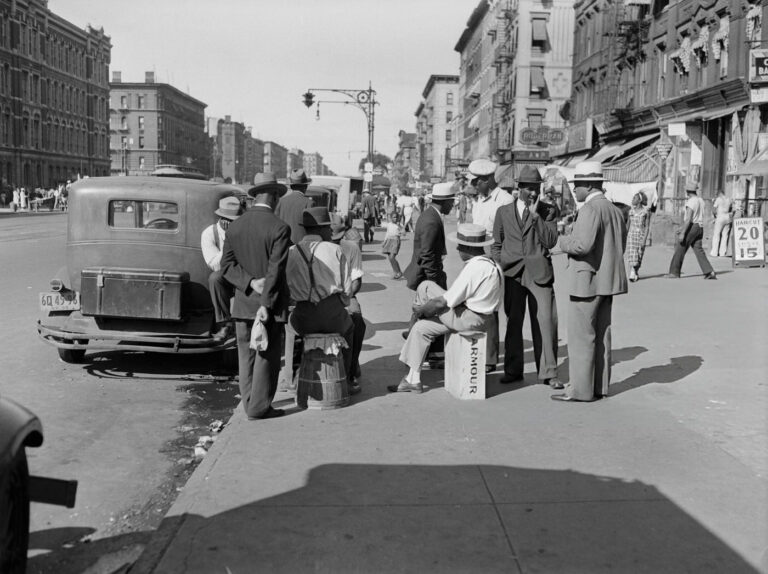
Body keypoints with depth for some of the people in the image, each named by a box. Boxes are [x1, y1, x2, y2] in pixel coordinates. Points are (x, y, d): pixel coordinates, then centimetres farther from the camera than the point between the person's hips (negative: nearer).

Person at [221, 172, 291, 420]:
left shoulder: (234, 226, 5)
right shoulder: (279, 228, -13)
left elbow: (227, 264, 1)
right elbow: (275, 270, -17)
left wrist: (250, 282, -8)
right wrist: (266, 304, -15)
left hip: (242, 303, 5)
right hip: (270, 303, -5)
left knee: (246, 355, 13)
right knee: (267, 356, 4)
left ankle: (250, 403, 20)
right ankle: (259, 407, 9)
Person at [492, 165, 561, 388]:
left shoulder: (549, 211, 6)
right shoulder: (504, 211, 11)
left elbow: (551, 241, -6)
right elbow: (496, 244, 16)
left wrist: (536, 215, -11)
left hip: (538, 272, -1)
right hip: (511, 272, 1)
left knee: (546, 321, -6)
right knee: (513, 322, 5)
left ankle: (548, 372, 3)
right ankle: (513, 370, 16)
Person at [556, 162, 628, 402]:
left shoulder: (590, 208, -16)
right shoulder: (614, 209, 14)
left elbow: (583, 244, -26)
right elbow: (620, 245, 18)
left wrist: (563, 241, -8)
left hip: (588, 280, -9)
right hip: (608, 280, 9)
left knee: (581, 335, -3)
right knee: (601, 334, 14)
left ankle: (581, 389, 1)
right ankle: (600, 385, 21)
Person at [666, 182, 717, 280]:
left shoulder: (691, 202, -15)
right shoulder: (700, 200, 14)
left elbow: (688, 219, -21)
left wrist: (682, 233, -21)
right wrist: (682, 228, 26)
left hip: (691, 227, -8)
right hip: (700, 228, 8)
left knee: (680, 250, 1)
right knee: (699, 250, 6)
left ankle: (674, 272, 5)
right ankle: (709, 272, -4)